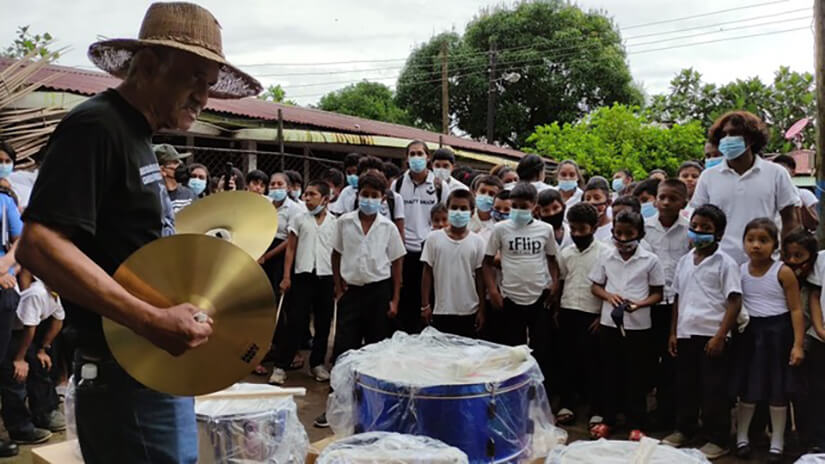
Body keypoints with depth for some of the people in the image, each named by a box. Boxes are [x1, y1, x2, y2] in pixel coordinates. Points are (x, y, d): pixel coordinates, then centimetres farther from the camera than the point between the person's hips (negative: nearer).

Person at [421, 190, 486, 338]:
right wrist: (425, 305, 0)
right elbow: (427, 273, 2)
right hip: (441, 311, 0)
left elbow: (479, 277, 3)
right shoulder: (434, 238, -2)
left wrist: (481, 310, 2)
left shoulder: (478, 242, -1)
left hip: (469, 312, 0)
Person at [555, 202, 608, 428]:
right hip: (568, 312, 4)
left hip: (591, 314, -4)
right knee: (568, 359, 11)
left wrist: (603, 316, -8)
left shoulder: (605, 252, -6)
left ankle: (596, 409, 11)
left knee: (592, 361, 1)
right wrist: (556, 310, 10)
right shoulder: (565, 253, 7)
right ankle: (566, 404, 20)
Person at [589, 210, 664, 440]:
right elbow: (595, 286, 9)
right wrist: (609, 296, -12)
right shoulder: (607, 258, 3)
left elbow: (657, 294, -1)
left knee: (636, 375, 6)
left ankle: (636, 424, 17)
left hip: (638, 326, -2)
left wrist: (639, 304, -20)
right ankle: (608, 419, 24)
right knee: (610, 373, 12)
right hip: (609, 323, 3)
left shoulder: (650, 260, -5)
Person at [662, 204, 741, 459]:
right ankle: (684, 430, 30)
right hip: (686, 334, 6)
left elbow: (734, 302, -10)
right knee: (685, 385, 15)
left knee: (714, 389, 2)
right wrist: (673, 332, 12)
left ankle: (718, 440, 13)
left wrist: (720, 336, -15)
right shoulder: (685, 261, 11)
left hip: (712, 336, -6)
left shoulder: (725, 263, -7)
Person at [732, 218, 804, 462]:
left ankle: (777, 443, 23)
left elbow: (796, 310, -10)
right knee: (747, 387, 11)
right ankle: (741, 437, 26)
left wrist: (797, 345, -13)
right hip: (749, 332, 3)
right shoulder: (740, 271, -2)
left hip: (777, 332, -3)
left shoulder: (783, 272, -12)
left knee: (777, 389, 8)